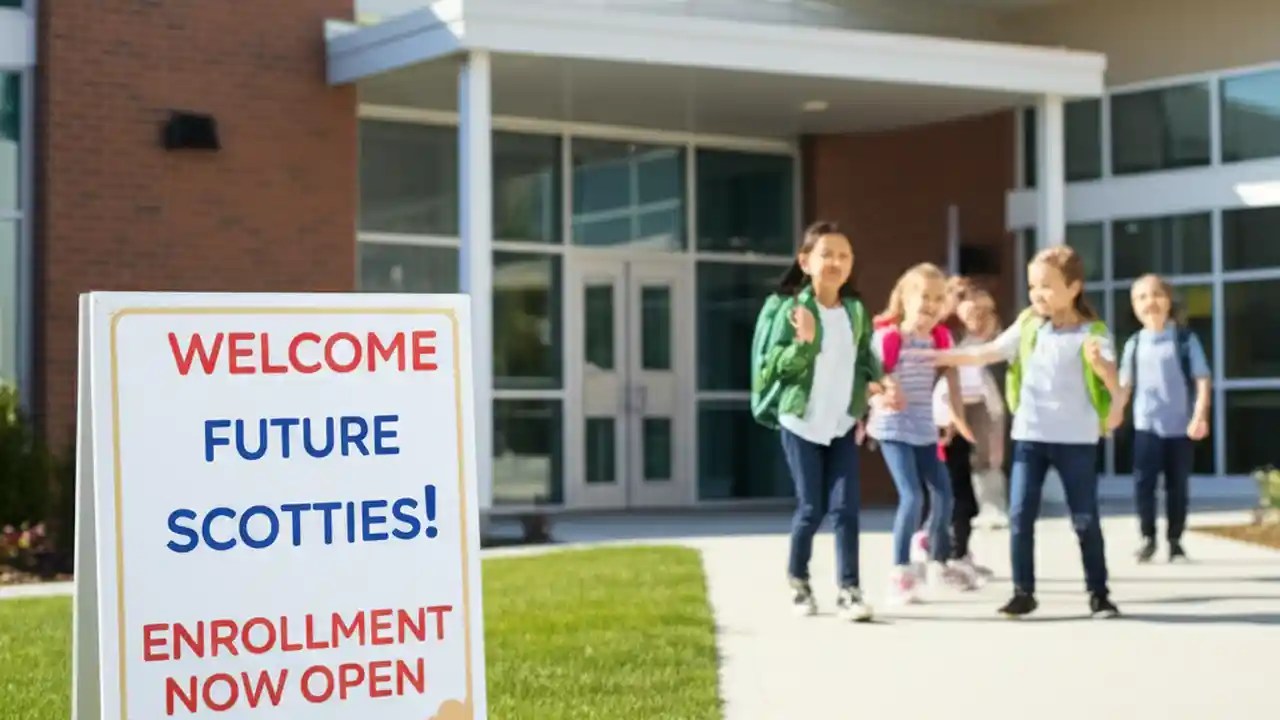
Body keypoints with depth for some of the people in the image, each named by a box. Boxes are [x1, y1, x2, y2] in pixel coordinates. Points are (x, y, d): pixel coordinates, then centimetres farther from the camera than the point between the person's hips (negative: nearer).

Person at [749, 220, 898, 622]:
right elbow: (772, 367, -11)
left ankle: (849, 589, 1)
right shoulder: (789, 308, -9)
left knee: (845, 507, -4)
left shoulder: (856, 311, 6)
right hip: (801, 422, -4)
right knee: (811, 508, 1)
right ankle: (798, 581, 24)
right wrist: (803, 342, -26)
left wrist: (875, 387, -4)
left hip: (842, 423, 4)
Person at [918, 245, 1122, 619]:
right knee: (1020, 514, -1)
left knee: (1086, 519, 2)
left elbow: (1114, 382, -16)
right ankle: (1023, 591, 8)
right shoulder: (1027, 326, 6)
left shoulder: (1092, 332, -7)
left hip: (1076, 439, -3)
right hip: (1030, 435, 3)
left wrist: (1099, 361, -37)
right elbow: (988, 353, 6)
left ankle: (1099, 592, 13)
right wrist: (940, 356, 0)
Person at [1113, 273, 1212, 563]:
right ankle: (1148, 537, 8)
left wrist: (1200, 416, -16)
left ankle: (1175, 541, 16)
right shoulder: (1134, 344, 3)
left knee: (1177, 486, 6)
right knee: (1143, 483, -4)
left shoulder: (1185, 338, -5)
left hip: (1180, 427, -1)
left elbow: (1202, 380, -6)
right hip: (1146, 425, 1)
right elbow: (1125, 385, 9)